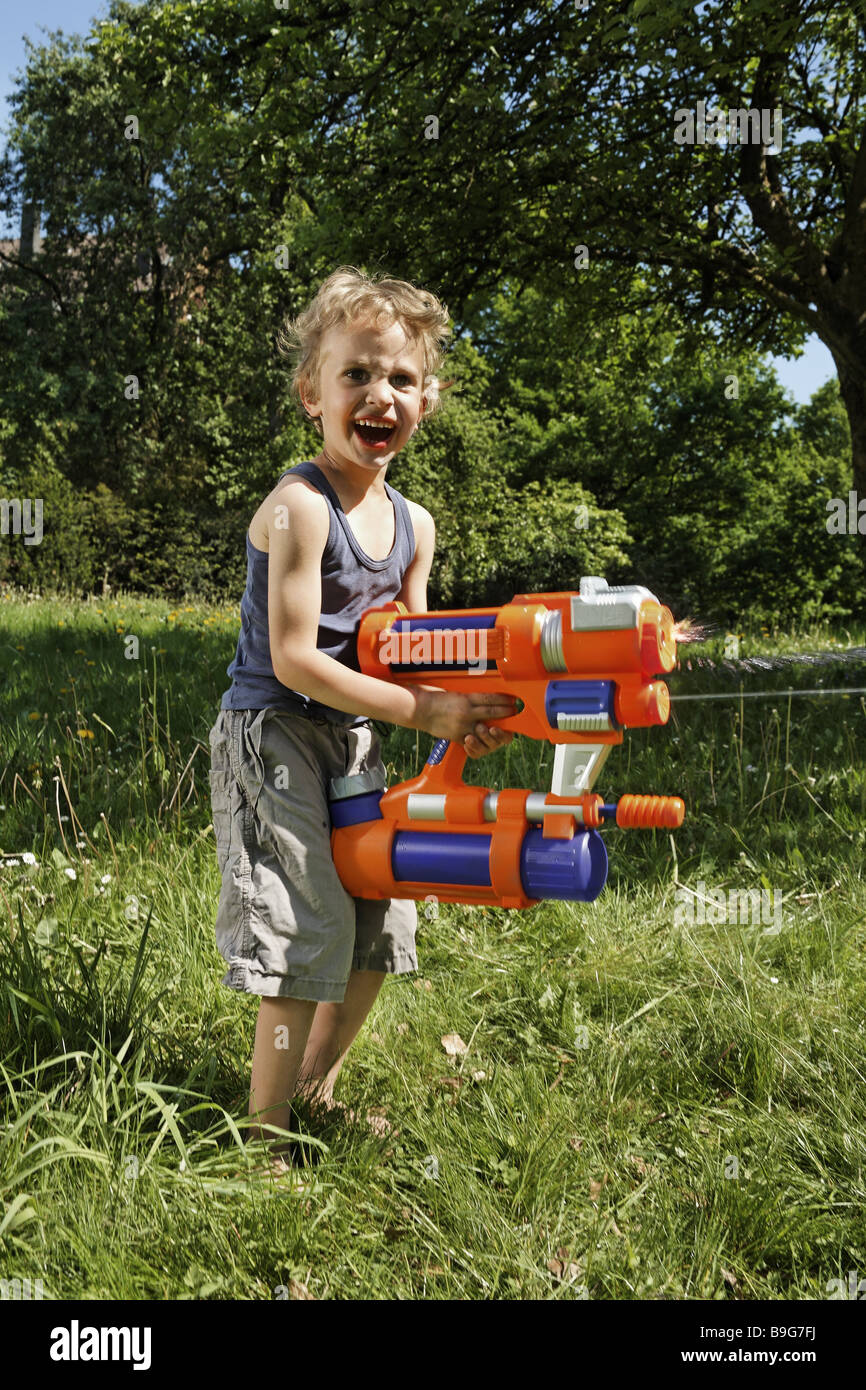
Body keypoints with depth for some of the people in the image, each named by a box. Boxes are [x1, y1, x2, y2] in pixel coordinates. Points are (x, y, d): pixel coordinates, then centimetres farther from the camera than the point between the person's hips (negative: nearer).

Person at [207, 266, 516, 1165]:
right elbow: (294, 661, -23)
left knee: (382, 922, 13)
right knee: (310, 931, -8)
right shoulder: (300, 507, -19)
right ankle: (264, 1138, 9)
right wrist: (420, 712, -23)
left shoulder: (414, 525, 5)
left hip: (354, 742, 8)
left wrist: (465, 715, -8)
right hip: (272, 736, -8)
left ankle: (316, 1095, 33)